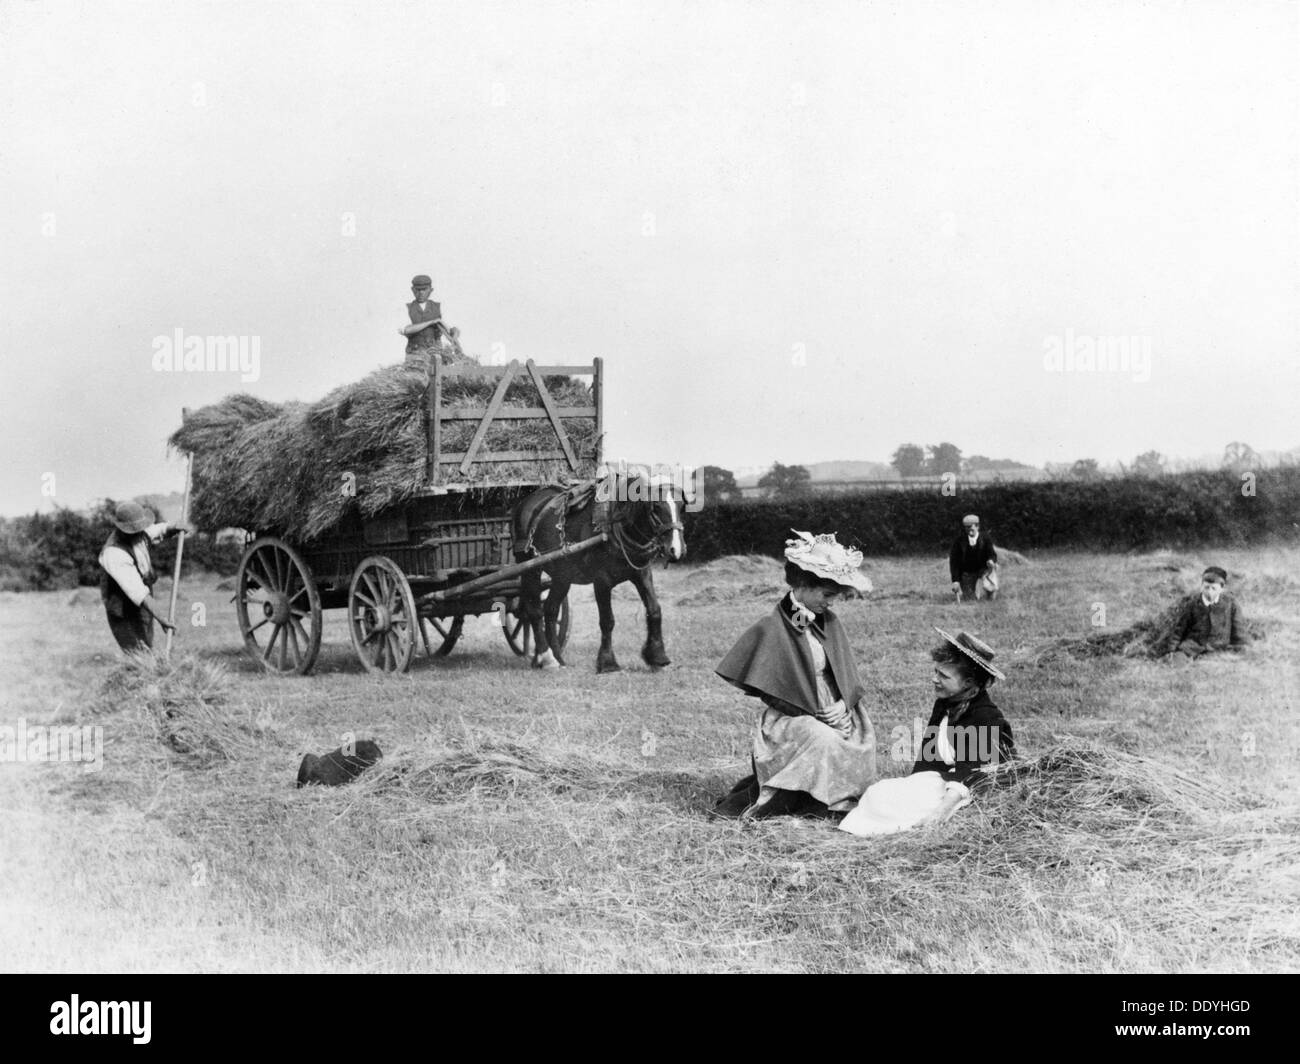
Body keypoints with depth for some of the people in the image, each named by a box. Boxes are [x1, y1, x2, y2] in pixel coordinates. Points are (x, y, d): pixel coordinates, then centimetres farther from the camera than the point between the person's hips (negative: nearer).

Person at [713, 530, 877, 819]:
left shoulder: (829, 623, 10)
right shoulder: (771, 630, -11)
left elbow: (849, 678, 13)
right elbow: (771, 694, -10)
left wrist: (844, 705, -10)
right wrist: (816, 717, -15)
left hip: (835, 713, 6)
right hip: (789, 720, -6)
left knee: (861, 737, -22)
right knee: (823, 742, -34)